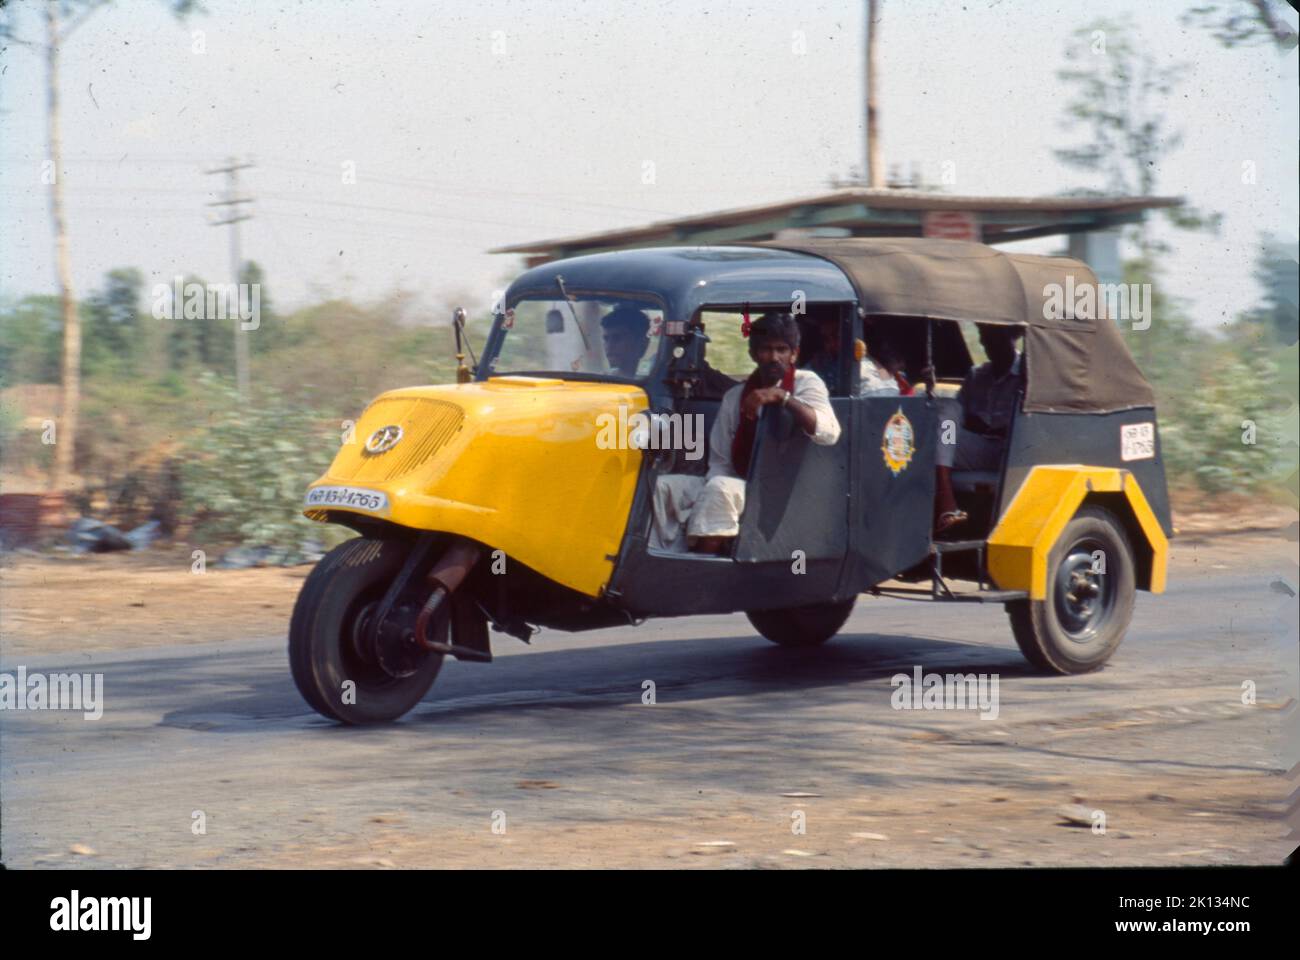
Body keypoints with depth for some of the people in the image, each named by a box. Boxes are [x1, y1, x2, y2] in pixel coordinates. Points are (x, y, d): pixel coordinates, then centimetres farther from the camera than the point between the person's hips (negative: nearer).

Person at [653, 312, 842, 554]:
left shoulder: (805, 382, 0)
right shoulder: (736, 396, 13)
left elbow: (828, 433, -19)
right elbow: (720, 461, 11)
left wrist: (782, 396, -28)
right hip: (739, 487, 6)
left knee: (720, 489, -33)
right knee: (663, 487, -12)